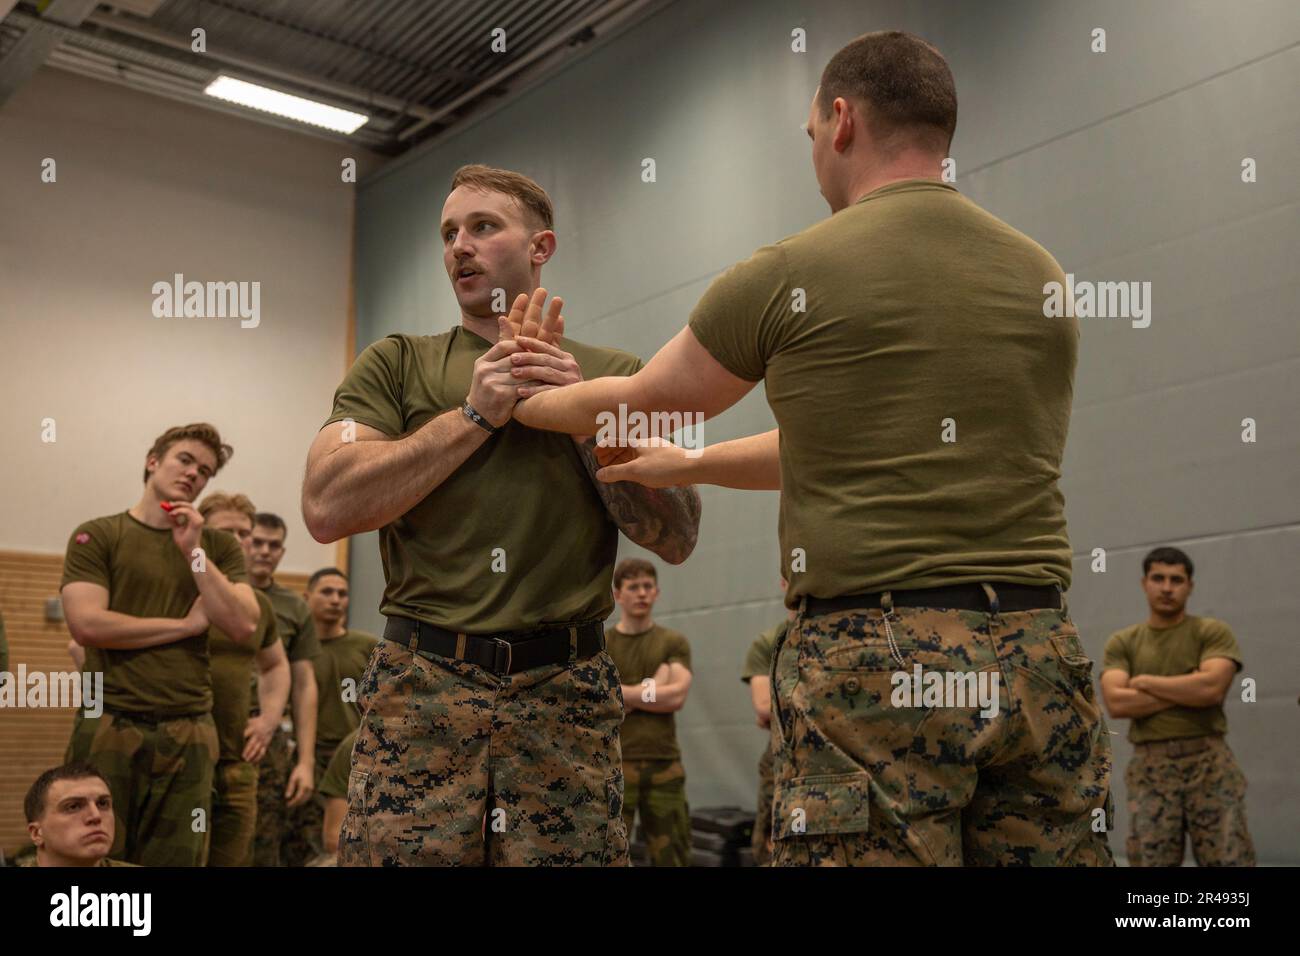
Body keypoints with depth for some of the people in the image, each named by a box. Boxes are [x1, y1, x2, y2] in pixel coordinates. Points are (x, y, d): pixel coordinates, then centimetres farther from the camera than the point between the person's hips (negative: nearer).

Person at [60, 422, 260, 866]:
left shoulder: (219, 545, 13)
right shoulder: (97, 536, 4)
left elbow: (244, 626, 1)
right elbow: (86, 625, -10)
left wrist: (194, 552, -4)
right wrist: (186, 624, -4)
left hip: (189, 733, 3)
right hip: (109, 727, -2)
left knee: (175, 858, 4)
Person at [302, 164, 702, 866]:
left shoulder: (615, 374, 11)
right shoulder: (395, 363, 9)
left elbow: (676, 537, 3)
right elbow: (327, 507, -6)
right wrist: (475, 414, -7)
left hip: (566, 697, 1)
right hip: (420, 689, 0)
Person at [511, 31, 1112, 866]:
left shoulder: (789, 272, -2)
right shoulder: (1040, 275, 14)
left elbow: (638, 403, 14)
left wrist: (520, 404, 36)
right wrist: (689, 464, 35)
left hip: (876, 661, -5)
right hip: (1039, 654, 6)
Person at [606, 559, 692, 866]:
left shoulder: (673, 642, 11)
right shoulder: (599, 645, 8)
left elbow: (677, 696, -4)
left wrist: (621, 693, -3)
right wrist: (651, 689, -6)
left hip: (664, 763, 2)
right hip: (615, 762, -2)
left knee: (672, 855, 4)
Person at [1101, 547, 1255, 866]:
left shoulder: (1213, 632, 6)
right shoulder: (1122, 643, 10)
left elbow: (1212, 687, -12)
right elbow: (1116, 702, -6)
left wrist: (1145, 682, -3)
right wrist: (1188, 692, -8)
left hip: (1209, 763, -1)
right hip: (1150, 768, 1)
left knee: (1230, 860, -3)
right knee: (1151, 862, 3)